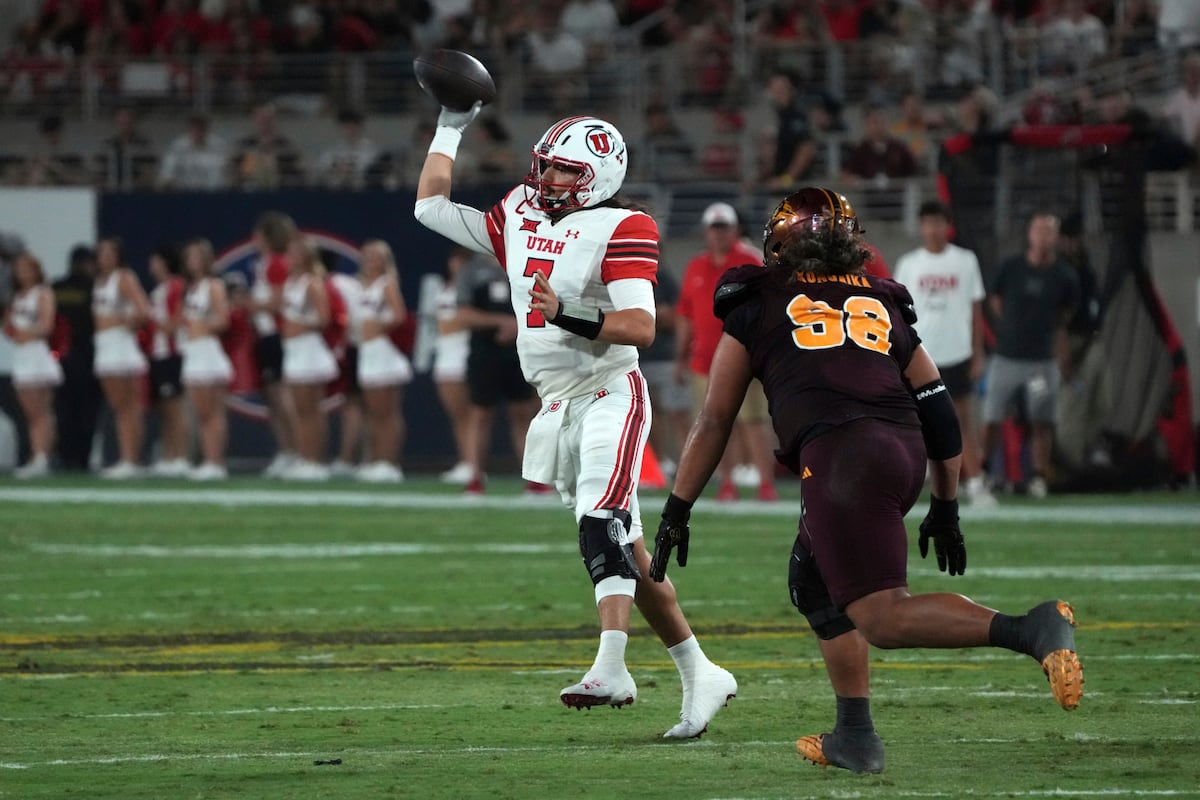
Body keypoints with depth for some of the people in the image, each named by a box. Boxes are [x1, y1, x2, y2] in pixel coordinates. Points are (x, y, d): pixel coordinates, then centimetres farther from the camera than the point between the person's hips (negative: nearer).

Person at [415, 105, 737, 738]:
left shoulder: (618, 232, -10)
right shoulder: (519, 220, 12)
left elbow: (641, 327, -18)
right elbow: (431, 207, 21)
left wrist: (569, 317, -30)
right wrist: (451, 128, 20)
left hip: (609, 396, -7)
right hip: (558, 407, 7)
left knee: (602, 528, -26)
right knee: (625, 551, 8)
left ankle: (611, 667, -37)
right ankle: (699, 675, 15)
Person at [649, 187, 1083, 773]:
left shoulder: (757, 307, 18)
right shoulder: (884, 304, 28)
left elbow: (714, 422, 18)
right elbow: (939, 413, 26)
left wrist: (675, 513, 24)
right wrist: (945, 510, 34)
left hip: (839, 455, -6)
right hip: (906, 454, 6)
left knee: (883, 618, -12)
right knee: (813, 584, 25)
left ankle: (1033, 631, -31)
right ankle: (856, 736, 20)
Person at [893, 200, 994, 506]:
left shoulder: (965, 261, 3)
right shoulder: (908, 263, 4)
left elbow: (976, 311, 6)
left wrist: (978, 355, 2)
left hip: (956, 354, 0)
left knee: (964, 418, 1)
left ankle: (975, 482, 3)